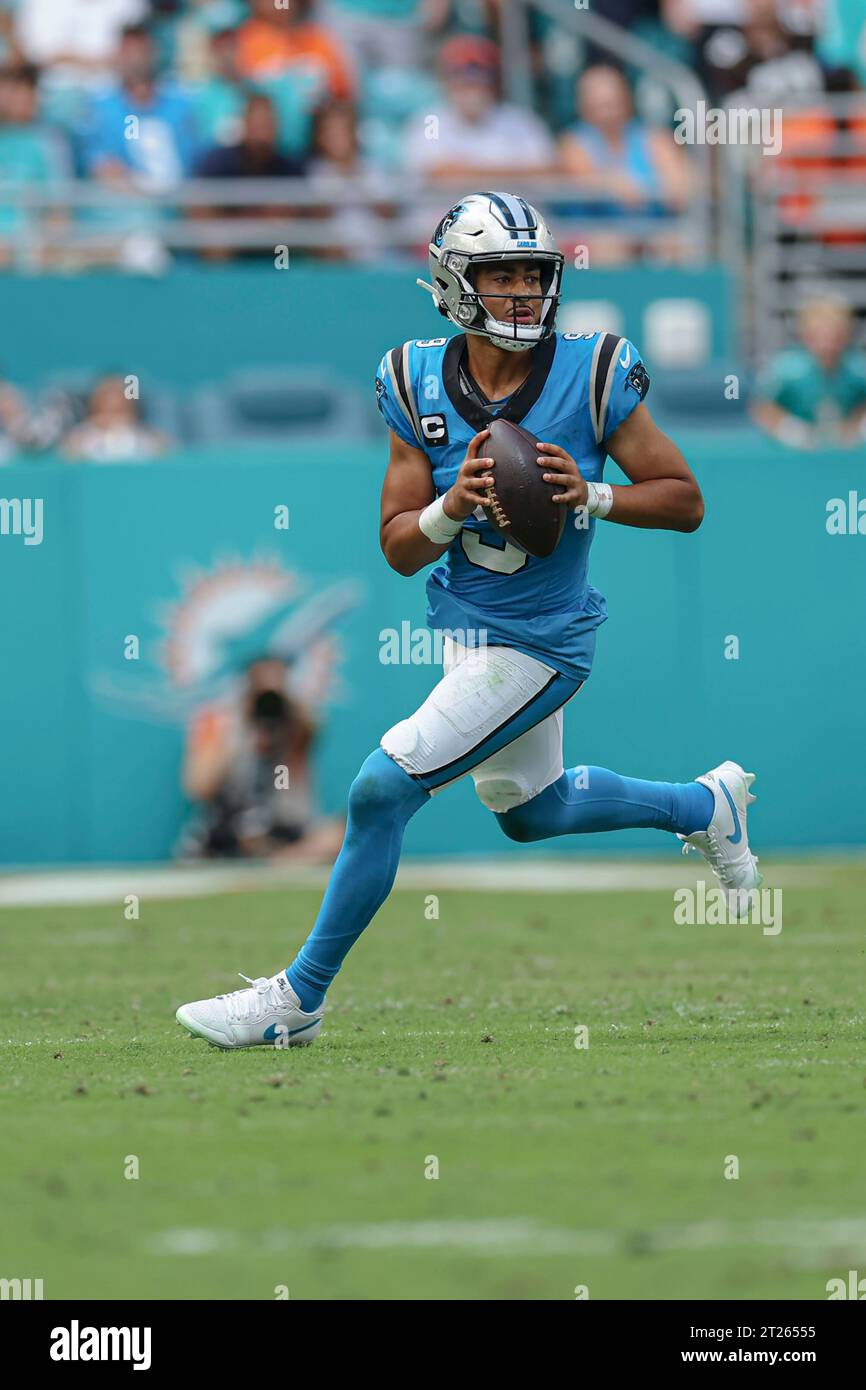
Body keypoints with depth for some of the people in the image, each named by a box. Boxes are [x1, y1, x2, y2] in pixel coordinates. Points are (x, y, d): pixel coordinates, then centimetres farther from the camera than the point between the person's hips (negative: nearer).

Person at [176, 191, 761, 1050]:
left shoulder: (593, 375, -16)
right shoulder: (418, 385, -6)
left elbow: (685, 502, -9)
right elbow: (400, 549, -5)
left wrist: (591, 497, -25)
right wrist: (453, 507, -26)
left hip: (538, 644, -6)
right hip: (464, 631, 6)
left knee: (382, 789, -13)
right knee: (529, 811, 25)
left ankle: (299, 1000, -1)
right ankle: (706, 803, 50)